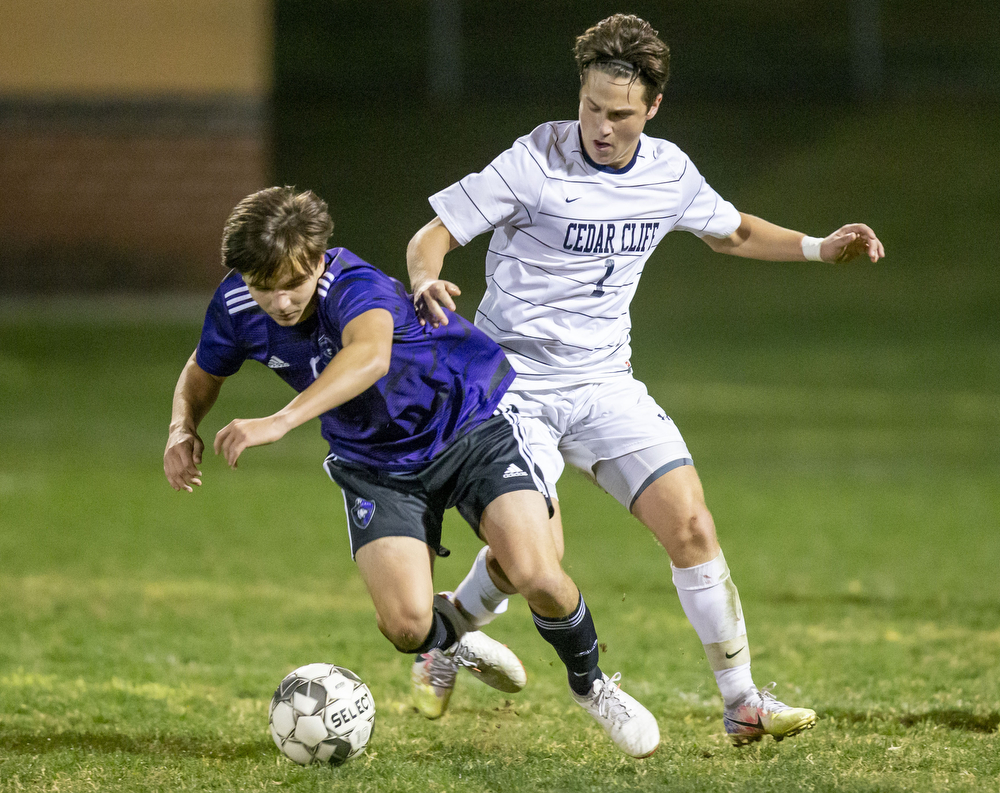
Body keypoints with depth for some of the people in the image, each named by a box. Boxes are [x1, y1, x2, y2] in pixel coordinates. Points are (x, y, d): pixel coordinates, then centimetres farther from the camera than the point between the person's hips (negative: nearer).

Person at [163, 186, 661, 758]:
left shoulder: (356, 287, -34)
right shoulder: (238, 305, -15)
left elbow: (371, 355, -59)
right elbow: (203, 373, 7)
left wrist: (280, 422, -70)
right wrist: (184, 427, -16)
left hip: (473, 425, -4)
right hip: (377, 465, 4)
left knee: (537, 577, -22)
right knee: (406, 624, -16)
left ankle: (591, 684, 11)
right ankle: (451, 641, 24)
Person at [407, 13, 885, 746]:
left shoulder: (669, 173, 0)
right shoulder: (535, 164, -16)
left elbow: (731, 232, 21)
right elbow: (433, 236, -12)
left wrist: (821, 249, 9)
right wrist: (427, 284, -34)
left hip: (605, 383, 4)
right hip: (515, 383, -4)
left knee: (691, 525, -9)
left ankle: (742, 701, 2)